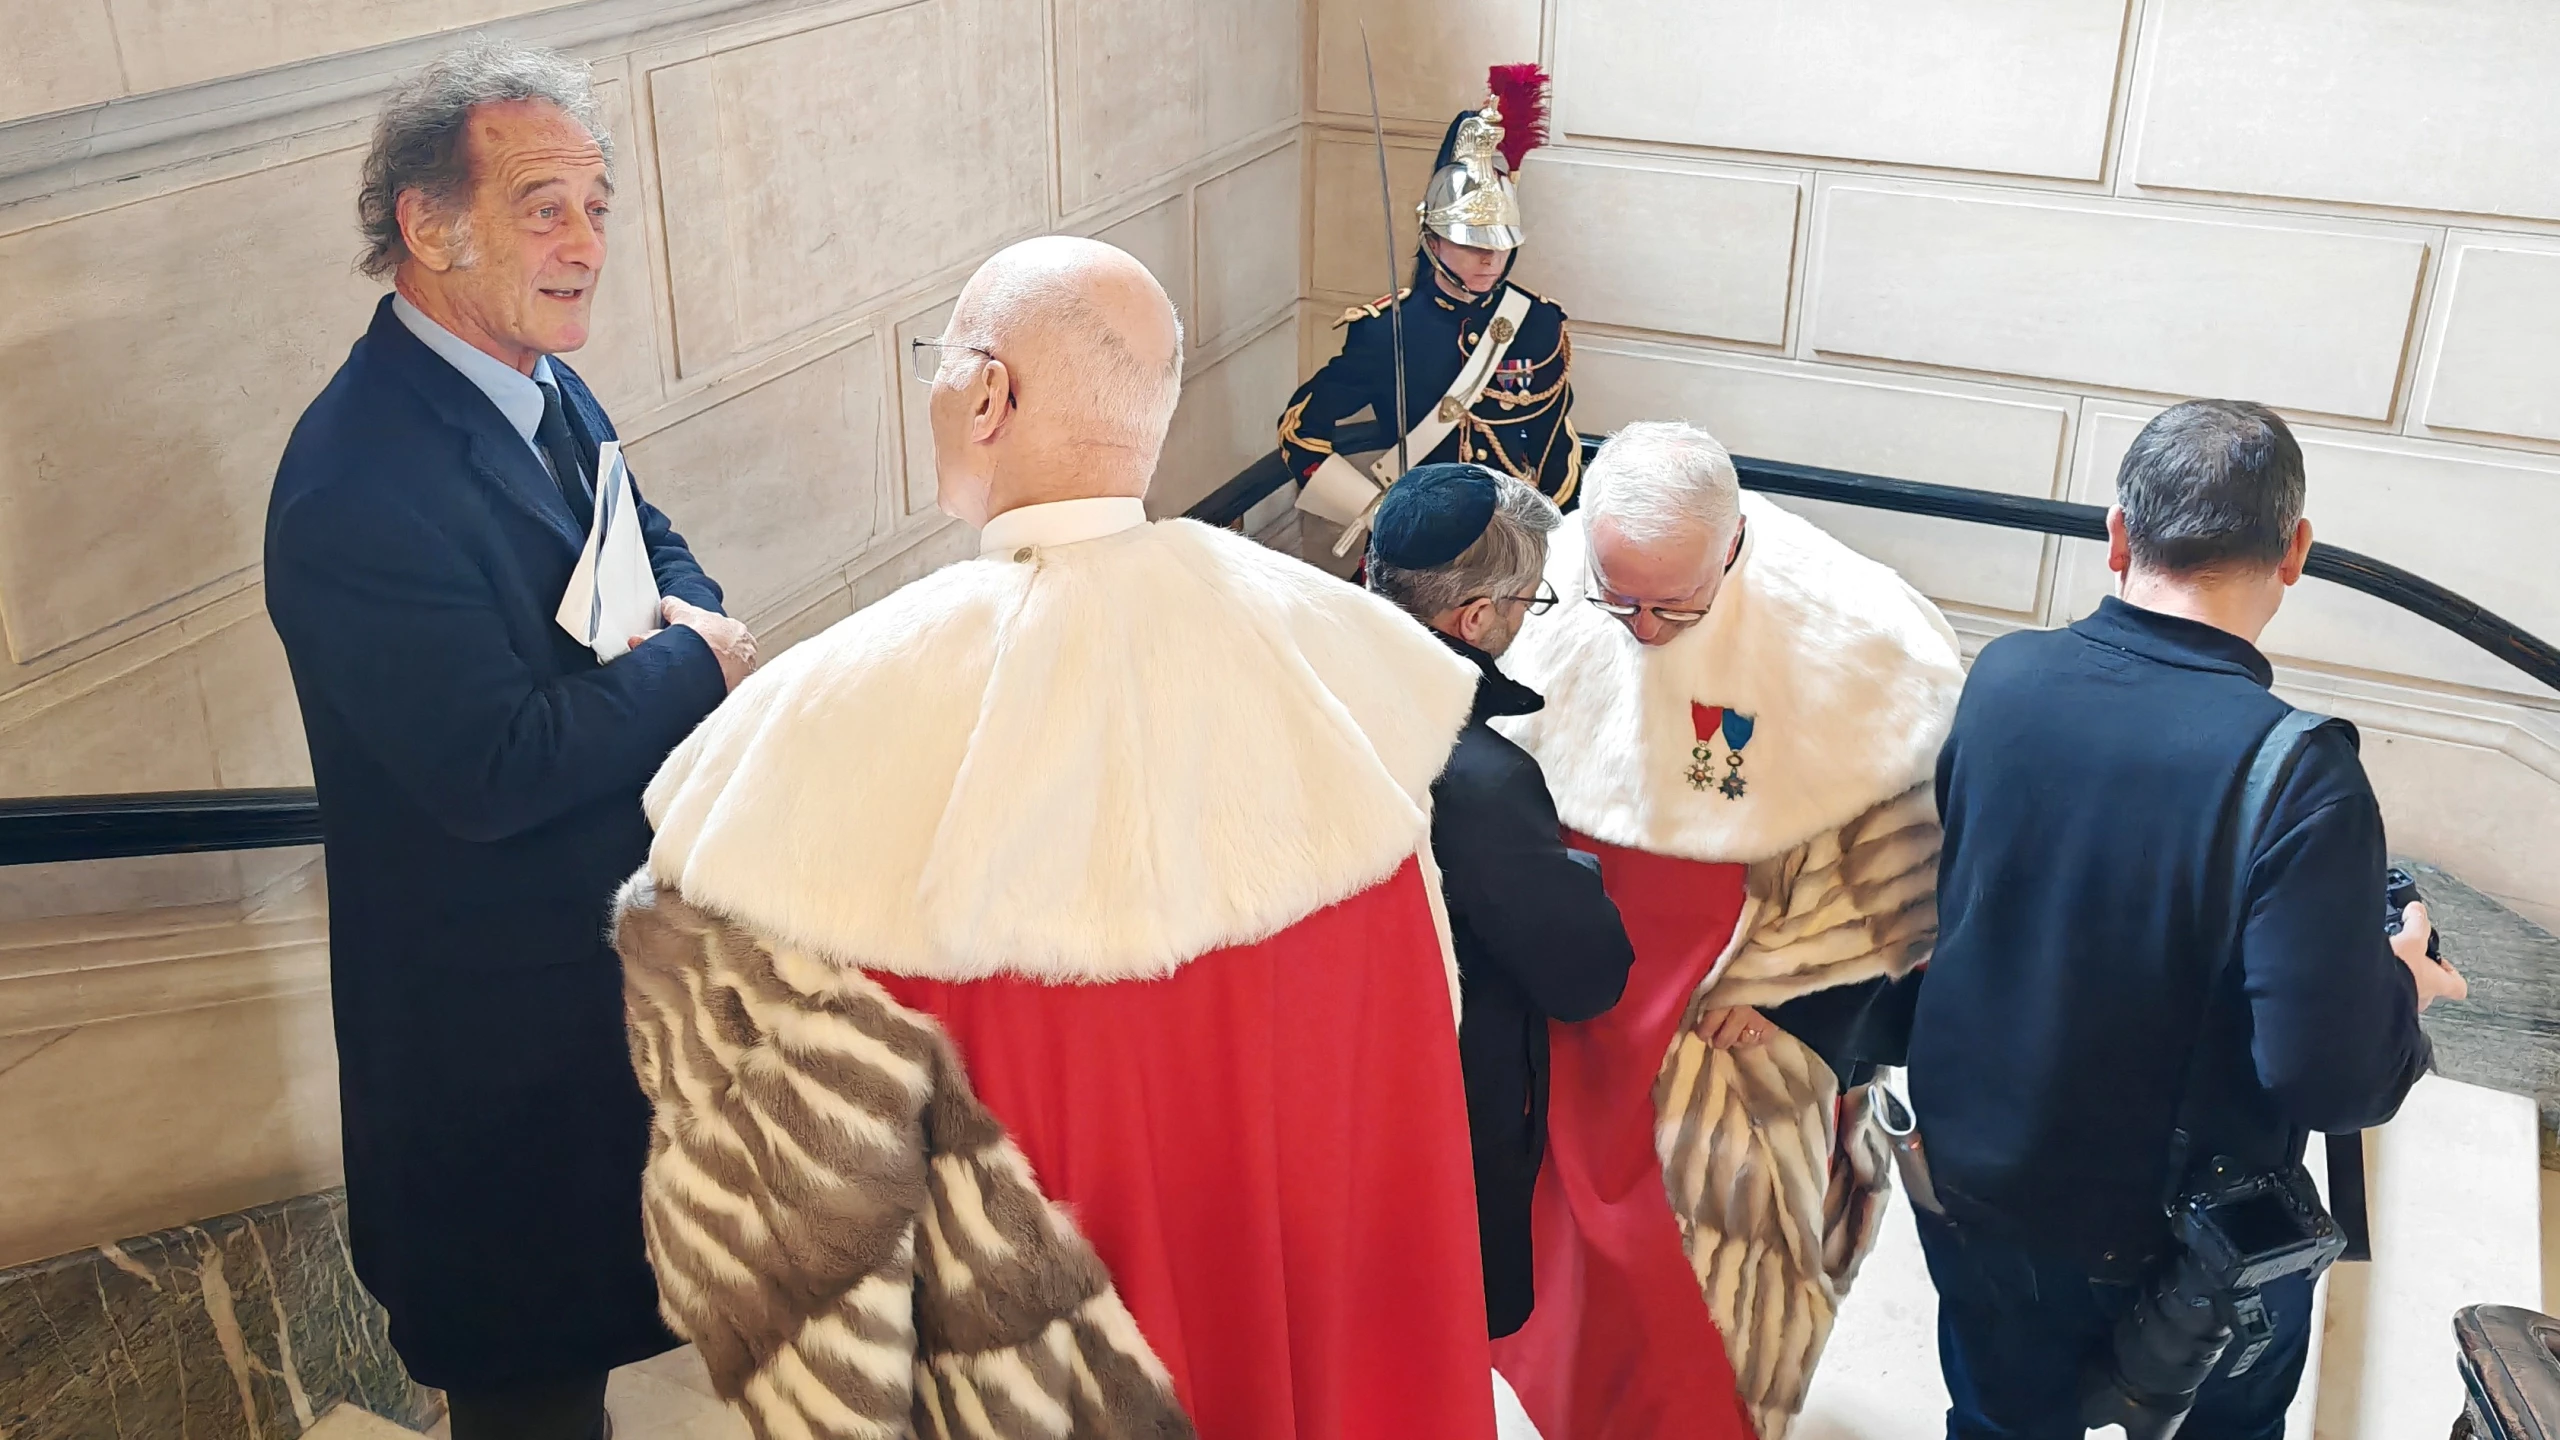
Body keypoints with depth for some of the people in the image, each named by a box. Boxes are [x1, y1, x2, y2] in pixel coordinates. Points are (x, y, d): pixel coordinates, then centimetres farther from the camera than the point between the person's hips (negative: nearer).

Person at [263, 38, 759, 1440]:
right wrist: (698, 661, -18)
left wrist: (683, 608, -10)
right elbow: (494, 770, -30)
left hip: (610, 938, 9)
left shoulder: (543, 385, 1)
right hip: (500, 1019, -8)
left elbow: (654, 548, 13)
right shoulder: (358, 484, -28)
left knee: (578, 1311, 28)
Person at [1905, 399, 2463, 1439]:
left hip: (1968, 1181, 4)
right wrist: (2404, 983, -6)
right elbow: (2331, 1078, -27)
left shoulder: (1999, 676, -15)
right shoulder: (2298, 775, -29)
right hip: (2165, 1238, -3)